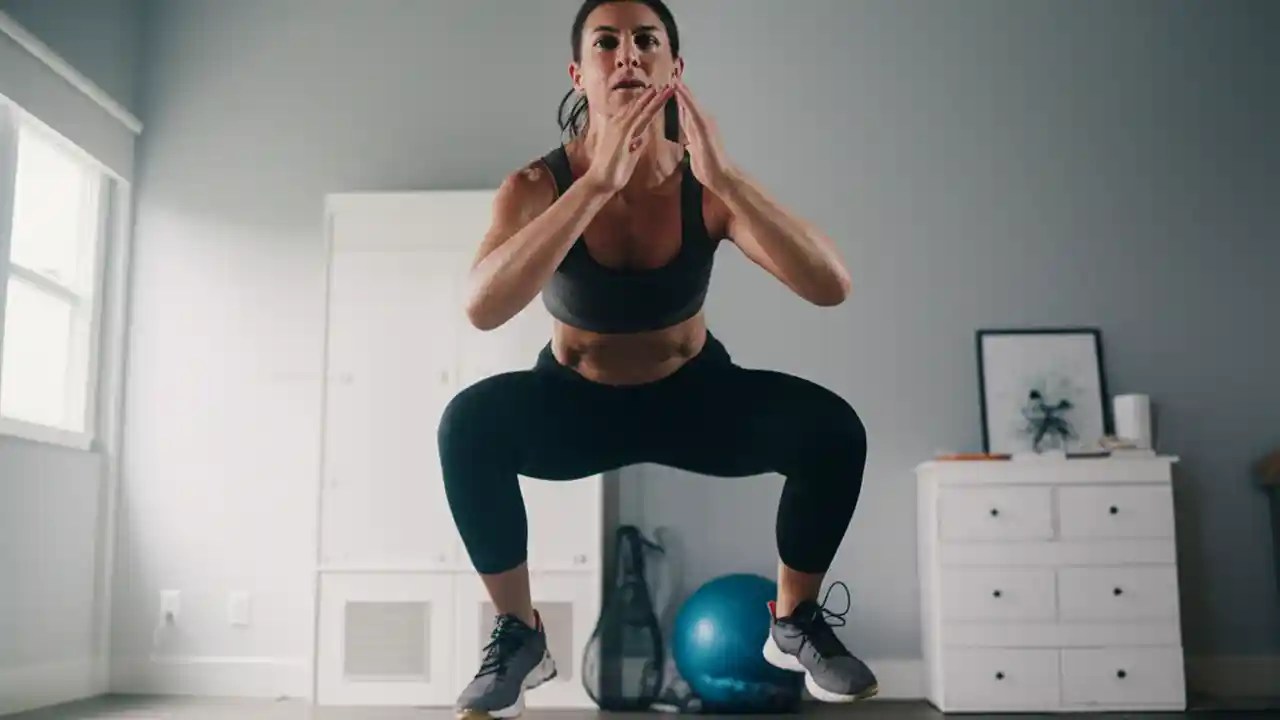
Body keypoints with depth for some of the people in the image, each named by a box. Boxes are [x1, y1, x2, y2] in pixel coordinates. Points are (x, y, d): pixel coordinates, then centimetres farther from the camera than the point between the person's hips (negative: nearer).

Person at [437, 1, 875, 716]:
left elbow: (832, 287, -32)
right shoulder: (537, 186, -21)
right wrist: (598, 181, -49)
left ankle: (796, 620, 3)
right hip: (576, 403, -1)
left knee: (833, 429, -24)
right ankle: (519, 635, -9)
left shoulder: (708, 186, -19)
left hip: (695, 396, 1)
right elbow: (483, 308, -41)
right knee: (470, 422, -31)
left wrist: (724, 176, -45)